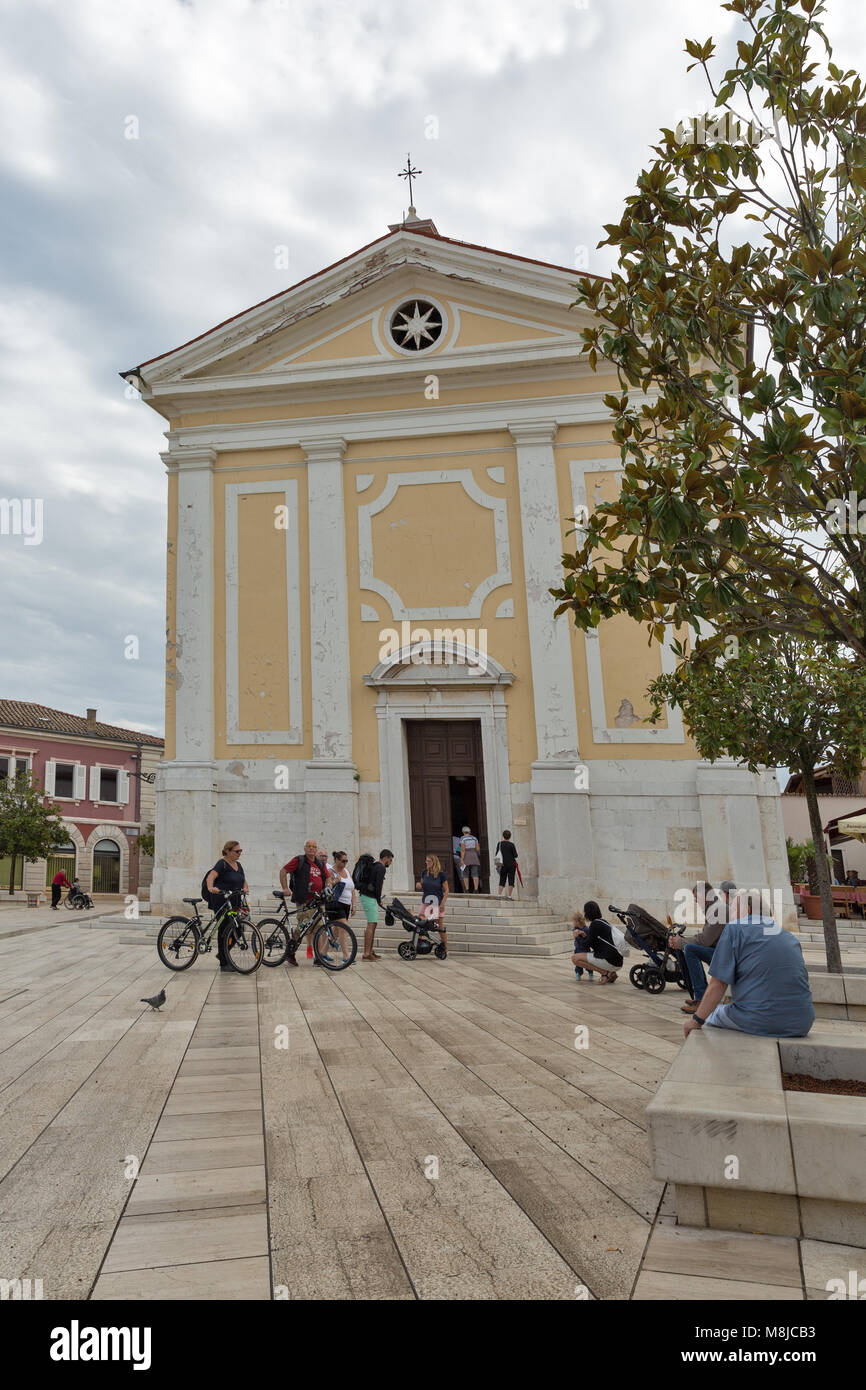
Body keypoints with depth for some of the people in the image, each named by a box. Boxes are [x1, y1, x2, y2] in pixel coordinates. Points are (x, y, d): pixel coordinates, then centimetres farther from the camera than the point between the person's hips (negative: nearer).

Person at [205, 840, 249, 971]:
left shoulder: (238, 865, 14)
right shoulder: (222, 863, -10)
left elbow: (243, 881, 14)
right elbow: (211, 876, -26)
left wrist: (245, 888, -9)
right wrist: (211, 888, -46)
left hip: (234, 902, 7)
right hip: (221, 901, -7)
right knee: (224, 930, -2)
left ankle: (222, 954, 25)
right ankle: (224, 963, 6)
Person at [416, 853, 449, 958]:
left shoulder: (441, 875, -9)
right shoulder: (424, 873, 5)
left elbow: (446, 891, -6)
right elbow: (421, 888, 16)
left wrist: (443, 903, -14)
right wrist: (418, 885, -7)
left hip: (438, 903, -4)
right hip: (426, 903, 5)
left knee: (440, 927, 2)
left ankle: (446, 948, 12)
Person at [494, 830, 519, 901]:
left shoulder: (499, 844, 2)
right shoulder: (511, 844, -7)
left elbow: (496, 854, 5)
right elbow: (515, 855, -7)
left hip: (503, 865, 3)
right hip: (511, 864, -3)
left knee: (502, 880, 10)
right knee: (511, 880, 1)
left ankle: (499, 895, 0)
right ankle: (509, 896, -2)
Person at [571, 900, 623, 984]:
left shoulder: (595, 924, -9)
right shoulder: (604, 922, 18)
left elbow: (586, 945, -6)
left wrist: (577, 938, 12)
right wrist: (585, 936, 20)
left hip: (609, 961, -9)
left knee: (575, 958, -5)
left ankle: (605, 972, -8)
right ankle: (610, 973, 11)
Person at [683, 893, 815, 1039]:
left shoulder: (735, 929, -3)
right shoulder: (790, 937, 16)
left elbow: (718, 984, -7)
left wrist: (696, 1020, 2)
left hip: (759, 1021, -6)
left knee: (712, 1016, 19)